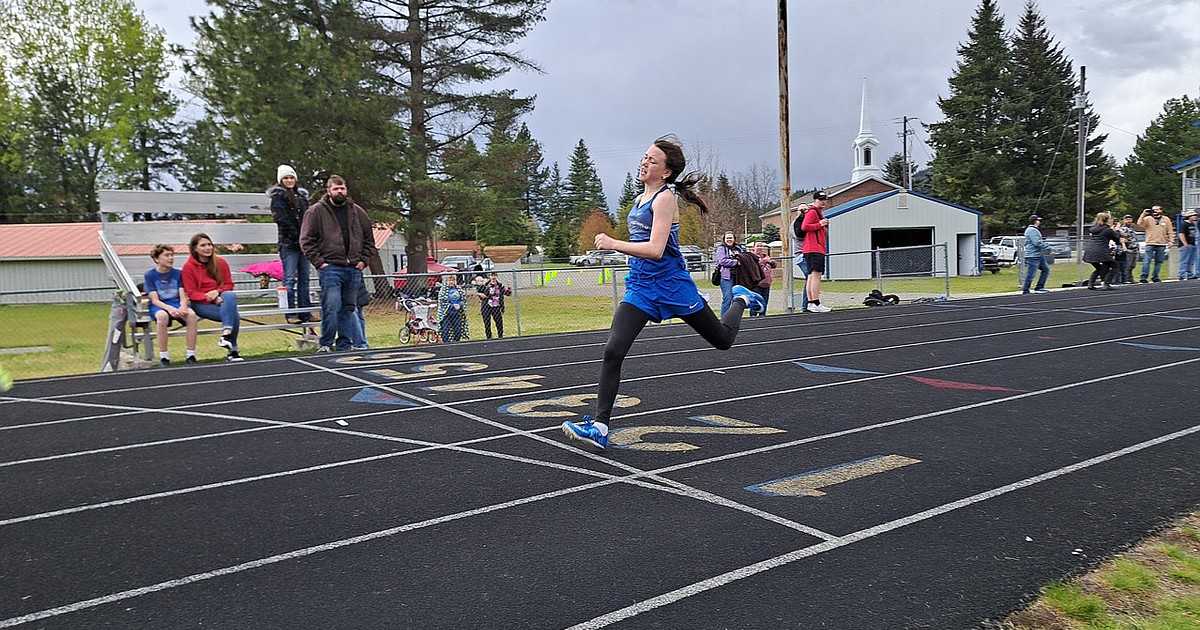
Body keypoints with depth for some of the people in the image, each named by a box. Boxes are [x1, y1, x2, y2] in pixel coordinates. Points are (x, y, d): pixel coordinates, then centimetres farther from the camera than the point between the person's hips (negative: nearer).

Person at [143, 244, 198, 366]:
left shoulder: (178, 274, 11)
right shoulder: (149, 275, 3)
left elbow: (183, 296, 3)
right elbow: (155, 300, -7)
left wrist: (182, 307, -22)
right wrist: (169, 308, -28)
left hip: (176, 304, 2)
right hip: (158, 306, -2)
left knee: (191, 314, -33)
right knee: (162, 315, -40)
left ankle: (191, 355, -29)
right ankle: (163, 357, -31)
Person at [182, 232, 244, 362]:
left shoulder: (220, 262, 8)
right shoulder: (188, 266, -1)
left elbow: (229, 284, 10)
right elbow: (191, 293, -4)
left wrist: (217, 292, -13)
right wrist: (211, 298, -20)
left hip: (221, 299, 3)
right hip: (201, 304, -3)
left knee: (230, 295, -36)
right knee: (234, 316, -30)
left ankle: (226, 334, -37)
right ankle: (232, 350, -28)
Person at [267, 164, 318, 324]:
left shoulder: (302, 196, 19)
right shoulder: (277, 197, 0)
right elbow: (282, 219, -9)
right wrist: (297, 236, -14)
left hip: (304, 242, 6)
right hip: (288, 244, -6)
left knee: (304, 279, 7)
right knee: (289, 279, -6)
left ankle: (305, 312, 11)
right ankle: (291, 313, -6)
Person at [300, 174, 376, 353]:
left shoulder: (357, 212, 12)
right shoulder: (316, 211, 1)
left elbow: (369, 239, 18)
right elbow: (306, 241, -1)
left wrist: (364, 260, 6)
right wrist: (319, 262, -8)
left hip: (354, 269, 4)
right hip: (330, 269, -4)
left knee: (348, 308, 10)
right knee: (331, 308, -9)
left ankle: (358, 344, 13)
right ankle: (326, 344, 2)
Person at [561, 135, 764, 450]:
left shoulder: (665, 198, -14)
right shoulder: (639, 200, 11)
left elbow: (656, 249, -25)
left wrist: (614, 243, -26)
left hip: (672, 286, -6)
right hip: (640, 287, 6)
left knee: (723, 340, 14)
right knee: (613, 351, -12)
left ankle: (741, 299, 46)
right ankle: (600, 425, -10)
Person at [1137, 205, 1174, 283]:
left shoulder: (1166, 220, 12)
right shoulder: (1148, 219, 5)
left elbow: (1170, 232, 14)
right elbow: (1139, 224, -12)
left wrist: (1170, 241, 4)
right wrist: (1143, 214, -17)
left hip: (1161, 245, 3)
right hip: (1150, 244, -3)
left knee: (1158, 262, 6)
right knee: (1146, 261, -10)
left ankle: (1155, 277, 13)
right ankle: (1143, 277, -11)